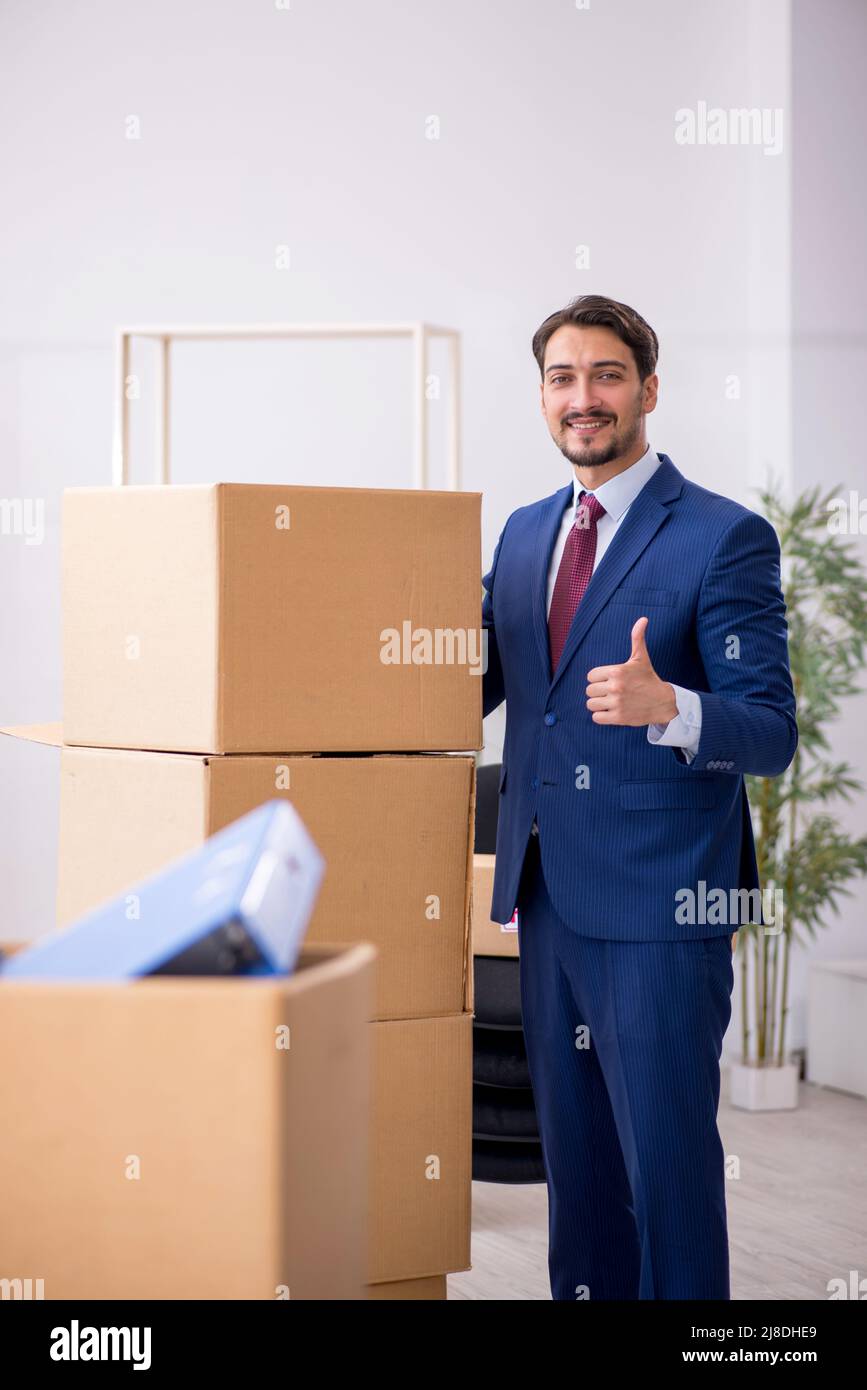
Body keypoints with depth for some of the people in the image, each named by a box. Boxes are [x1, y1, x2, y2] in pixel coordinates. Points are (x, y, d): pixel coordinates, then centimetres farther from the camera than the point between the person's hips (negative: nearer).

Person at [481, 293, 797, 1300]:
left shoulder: (727, 539, -7)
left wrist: (667, 707, -31)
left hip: (661, 906, -6)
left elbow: (772, 735, -12)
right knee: (573, 1146, 14)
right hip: (549, 891, 7)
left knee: (666, 1151, -3)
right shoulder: (525, 533, 14)